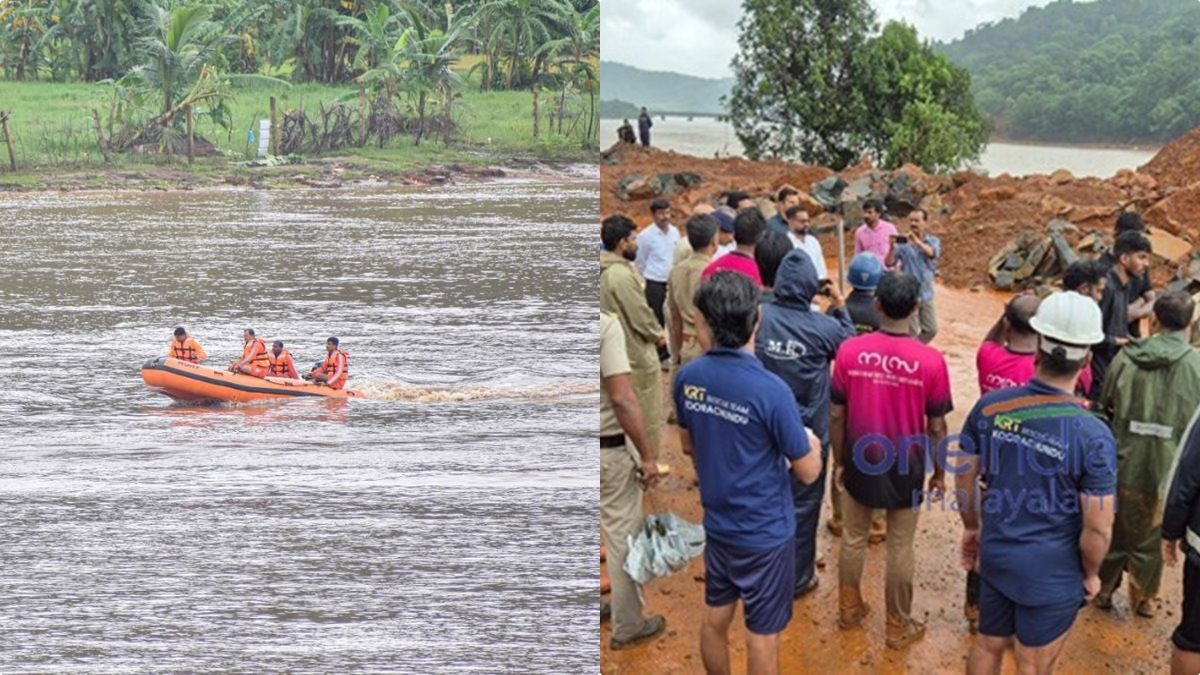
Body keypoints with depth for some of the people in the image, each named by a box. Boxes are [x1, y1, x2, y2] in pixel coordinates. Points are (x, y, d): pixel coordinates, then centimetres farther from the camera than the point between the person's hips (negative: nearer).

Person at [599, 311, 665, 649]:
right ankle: (627, 625, 24)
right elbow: (622, 399, -23)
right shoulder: (605, 324, -21)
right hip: (610, 447, -5)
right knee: (622, 535, 11)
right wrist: (646, 455, -14)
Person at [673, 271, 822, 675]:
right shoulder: (770, 391, -26)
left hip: (716, 524, 5)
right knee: (762, 636, 10)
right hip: (765, 533, -5)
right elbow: (809, 472, -15)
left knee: (714, 619, 21)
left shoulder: (687, 379, -9)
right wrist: (810, 446, 6)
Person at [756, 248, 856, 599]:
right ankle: (797, 578, 24)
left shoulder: (763, 315, -13)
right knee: (802, 504, 12)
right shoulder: (823, 327, -20)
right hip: (808, 431, -4)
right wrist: (839, 306, 4)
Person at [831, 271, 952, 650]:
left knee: (853, 539, 21)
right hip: (906, 471, -1)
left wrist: (839, 461, 9)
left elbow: (836, 415, -6)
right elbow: (936, 427, -9)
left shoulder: (850, 351, -15)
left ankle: (849, 610, 38)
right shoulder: (930, 361, -18)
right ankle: (898, 628, 29)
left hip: (860, 464, 2)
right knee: (900, 549, 14)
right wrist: (939, 473, 7)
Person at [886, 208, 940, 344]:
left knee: (931, 330, 13)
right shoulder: (903, 243, -6)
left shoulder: (933, 241, 3)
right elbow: (888, 263, -13)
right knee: (912, 332, 0)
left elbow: (932, 253, -20)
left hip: (926, 294, 4)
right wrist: (892, 247, -31)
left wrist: (916, 241, -36)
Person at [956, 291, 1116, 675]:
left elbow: (964, 478, 0)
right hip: (1054, 575, -4)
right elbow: (1097, 529, -19)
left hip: (996, 558, 4)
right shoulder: (1093, 435, -24)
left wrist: (971, 528, 18)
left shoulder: (989, 407, -12)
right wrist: (1090, 573, 0)